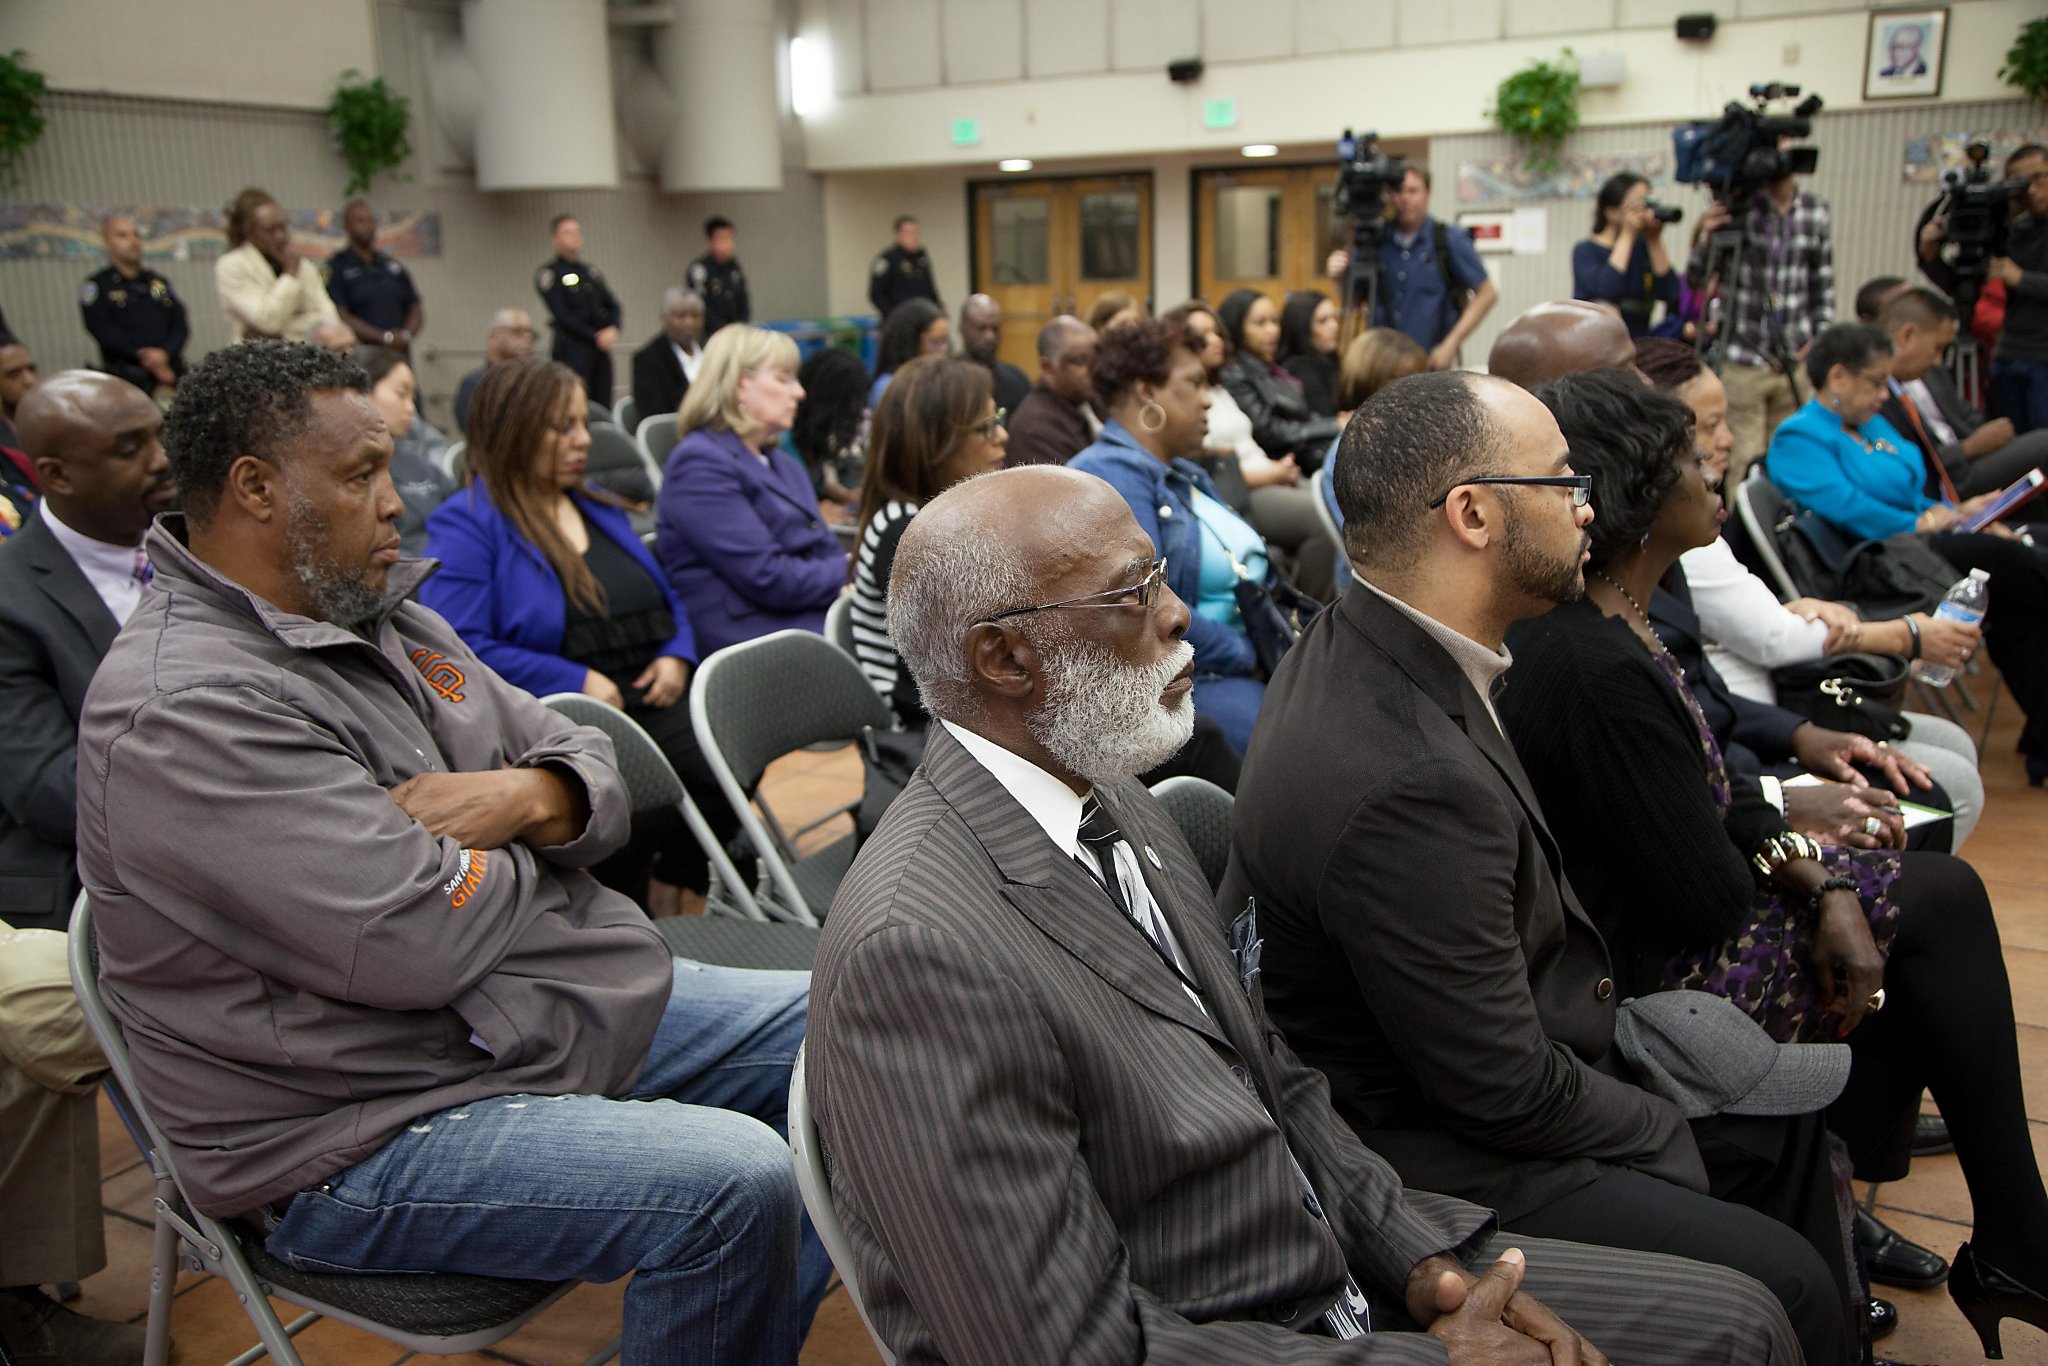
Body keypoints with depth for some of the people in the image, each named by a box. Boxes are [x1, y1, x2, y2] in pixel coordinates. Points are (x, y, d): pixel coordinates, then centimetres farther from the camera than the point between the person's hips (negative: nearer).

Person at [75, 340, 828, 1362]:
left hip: (569, 1007, 10)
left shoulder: (388, 622, 9)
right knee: (731, 1182, -28)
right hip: (366, 1134, -9)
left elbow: (594, 780, 10)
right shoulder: (182, 711, -21)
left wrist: (526, 797, -14)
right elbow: (424, 944, -28)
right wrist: (521, 857, -7)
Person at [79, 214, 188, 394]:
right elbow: (105, 333, -6)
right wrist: (150, 363, -13)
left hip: (171, 375, 4)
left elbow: (181, 324, 9)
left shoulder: (159, 282, 20)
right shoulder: (96, 286, 7)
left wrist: (165, 353, -12)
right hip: (127, 378, -4)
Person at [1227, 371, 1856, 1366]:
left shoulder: (1350, 644, -4)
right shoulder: (1405, 781, -35)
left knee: (1792, 1103, 16)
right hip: (1426, 1152, -10)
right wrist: (1665, 1133, -8)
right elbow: (1506, 1093, -24)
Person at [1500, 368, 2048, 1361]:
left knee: (1941, 895, 11)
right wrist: (1802, 855, 0)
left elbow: (1722, 792, 8)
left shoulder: (1615, 623, 3)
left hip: (1632, 920, 9)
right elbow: (1711, 900, -22)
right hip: (1632, 976, -9)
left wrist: (1823, 887, -8)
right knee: (1929, 915, 3)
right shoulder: (1599, 668, -28)